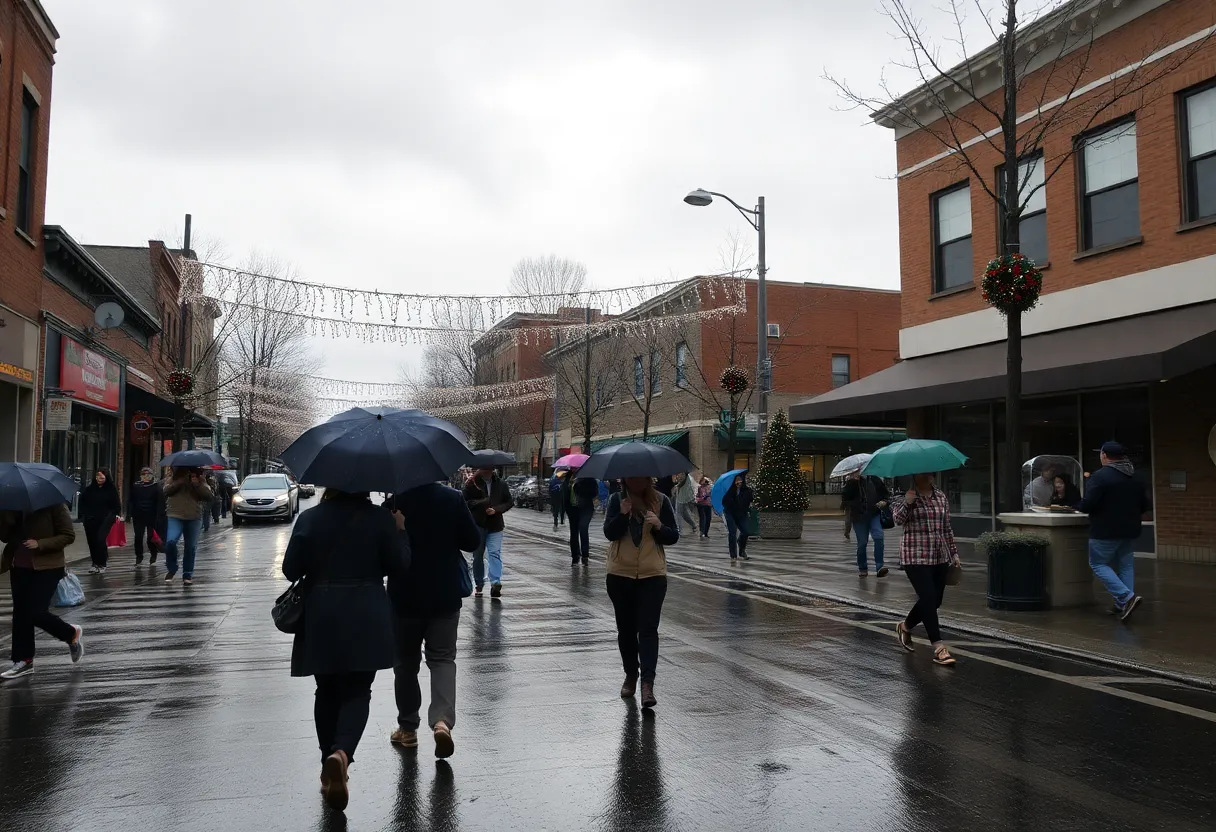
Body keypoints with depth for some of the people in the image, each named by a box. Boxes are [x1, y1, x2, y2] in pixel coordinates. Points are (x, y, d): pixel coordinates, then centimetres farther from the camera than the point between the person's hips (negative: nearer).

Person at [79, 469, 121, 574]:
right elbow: (82, 501, 13)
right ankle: (95, 562, 21)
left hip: (105, 519, -4)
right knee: (92, 541, 7)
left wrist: (115, 514, -9)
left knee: (100, 539, -15)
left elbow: (116, 504, 3)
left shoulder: (111, 489, -1)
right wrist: (83, 514, 2)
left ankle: (101, 563, -5)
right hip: (90, 520, 4)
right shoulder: (89, 489, 5)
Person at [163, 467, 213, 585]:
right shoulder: (173, 478, 10)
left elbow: (208, 496, 0)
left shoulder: (200, 479, 9)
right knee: (170, 541, -20)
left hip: (194, 518, 1)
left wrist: (197, 485, -12)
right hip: (175, 516, -1)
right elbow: (166, 491, -6)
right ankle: (171, 569, 2)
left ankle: (188, 574, 17)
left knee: (191, 547, 4)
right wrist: (180, 482, -15)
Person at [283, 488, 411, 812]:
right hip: (366, 622, -1)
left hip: (321, 623, 2)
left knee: (327, 693, 17)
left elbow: (291, 570, -2)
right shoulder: (381, 519, -5)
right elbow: (399, 567, -2)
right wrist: (400, 530, 9)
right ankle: (341, 753, -20)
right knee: (357, 693, 5)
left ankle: (329, 763, 22)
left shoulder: (309, 519, -3)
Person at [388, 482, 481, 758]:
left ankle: (408, 728, 23)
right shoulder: (454, 499, -8)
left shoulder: (396, 502, -13)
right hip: (445, 596, 1)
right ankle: (442, 719, -13)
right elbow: (473, 541, -3)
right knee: (442, 658, 8)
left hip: (405, 596, -1)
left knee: (406, 662, 14)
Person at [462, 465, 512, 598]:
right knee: (478, 556, 9)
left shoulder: (500, 483, 6)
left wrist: (496, 509, -9)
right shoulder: (471, 483, -2)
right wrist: (482, 503, -20)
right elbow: (466, 502, -5)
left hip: (495, 525, 0)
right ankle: (479, 584, 22)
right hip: (477, 525, 0)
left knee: (495, 553, -14)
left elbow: (509, 502, 9)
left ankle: (495, 583, -23)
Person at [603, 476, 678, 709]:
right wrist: (623, 514, -26)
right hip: (620, 575, 2)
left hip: (652, 576, -2)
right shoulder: (616, 500, 0)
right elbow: (609, 533, -10)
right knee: (626, 629, 13)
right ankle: (630, 675, 30)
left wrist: (659, 526, -21)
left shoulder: (661, 501, -1)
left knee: (648, 629, -11)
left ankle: (647, 684, -14)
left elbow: (673, 537, -1)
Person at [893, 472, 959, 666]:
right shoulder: (906, 496, -4)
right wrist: (907, 503, -33)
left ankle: (905, 627, 35)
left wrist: (954, 552, 15)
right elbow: (898, 520, -18)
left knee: (935, 600, 10)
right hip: (916, 557, -6)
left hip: (940, 557, 6)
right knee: (929, 599, -12)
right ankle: (939, 648, -8)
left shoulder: (940, 496, 10)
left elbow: (947, 527, 16)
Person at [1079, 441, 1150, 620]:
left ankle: (1126, 597, -13)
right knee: (1126, 566, 12)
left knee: (1098, 564, 2)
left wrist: (1079, 505, 1)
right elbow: (1144, 505, 13)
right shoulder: (1136, 478, 9)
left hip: (1106, 531, -7)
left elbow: (1088, 504, -20)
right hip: (1130, 530, 7)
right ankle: (1124, 606, 12)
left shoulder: (1100, 476, -15)